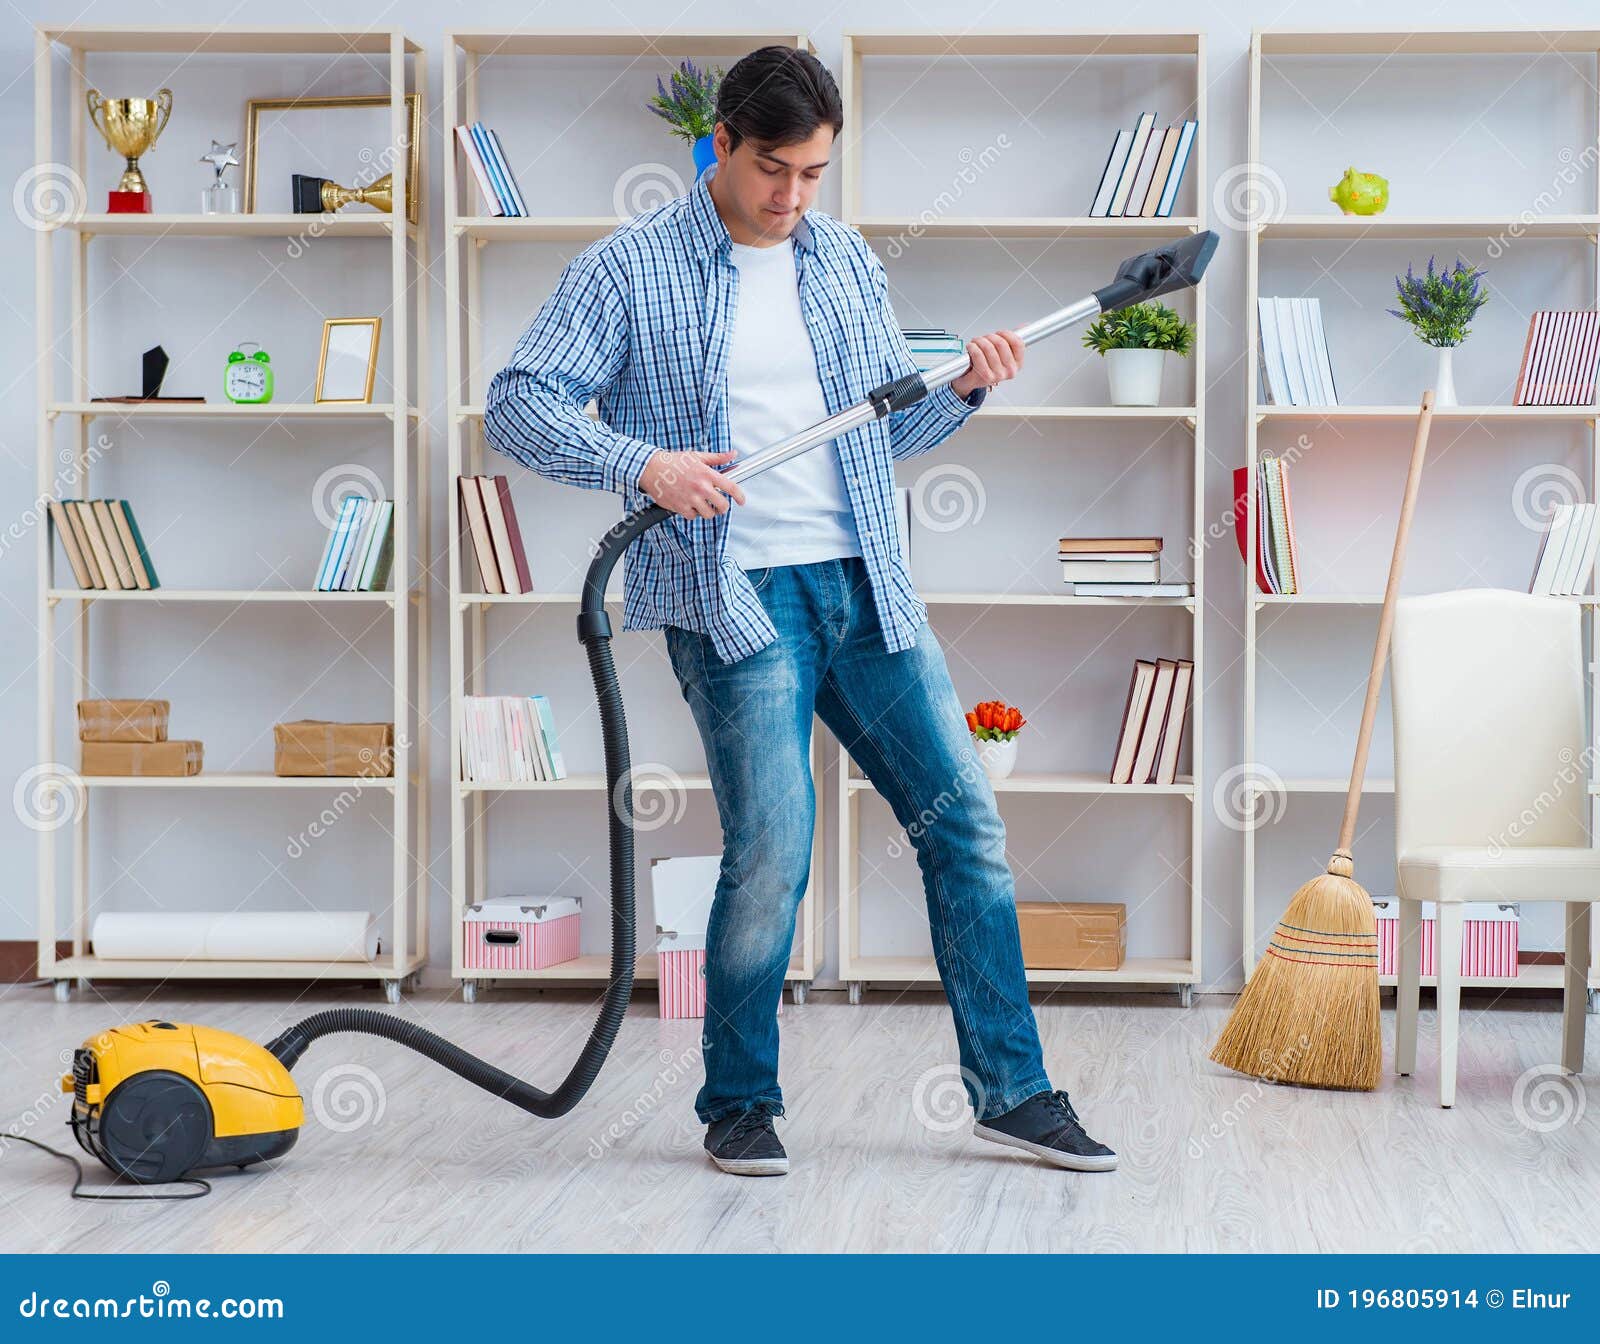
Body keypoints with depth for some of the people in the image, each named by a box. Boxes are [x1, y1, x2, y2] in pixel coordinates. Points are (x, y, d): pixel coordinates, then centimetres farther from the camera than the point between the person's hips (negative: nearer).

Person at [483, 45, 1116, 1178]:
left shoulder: (849, 264, 15)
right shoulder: (629, 269, -1)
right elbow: (517, 403, -7)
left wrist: (964, 391, 1)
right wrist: (642, 463, -22)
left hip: (865, 584, 5)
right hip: (733, 595, -5)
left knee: (966, 820, 3)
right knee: (772, 850, -13)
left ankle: (1013, 1090, 13)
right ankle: (740, 1106, 7)